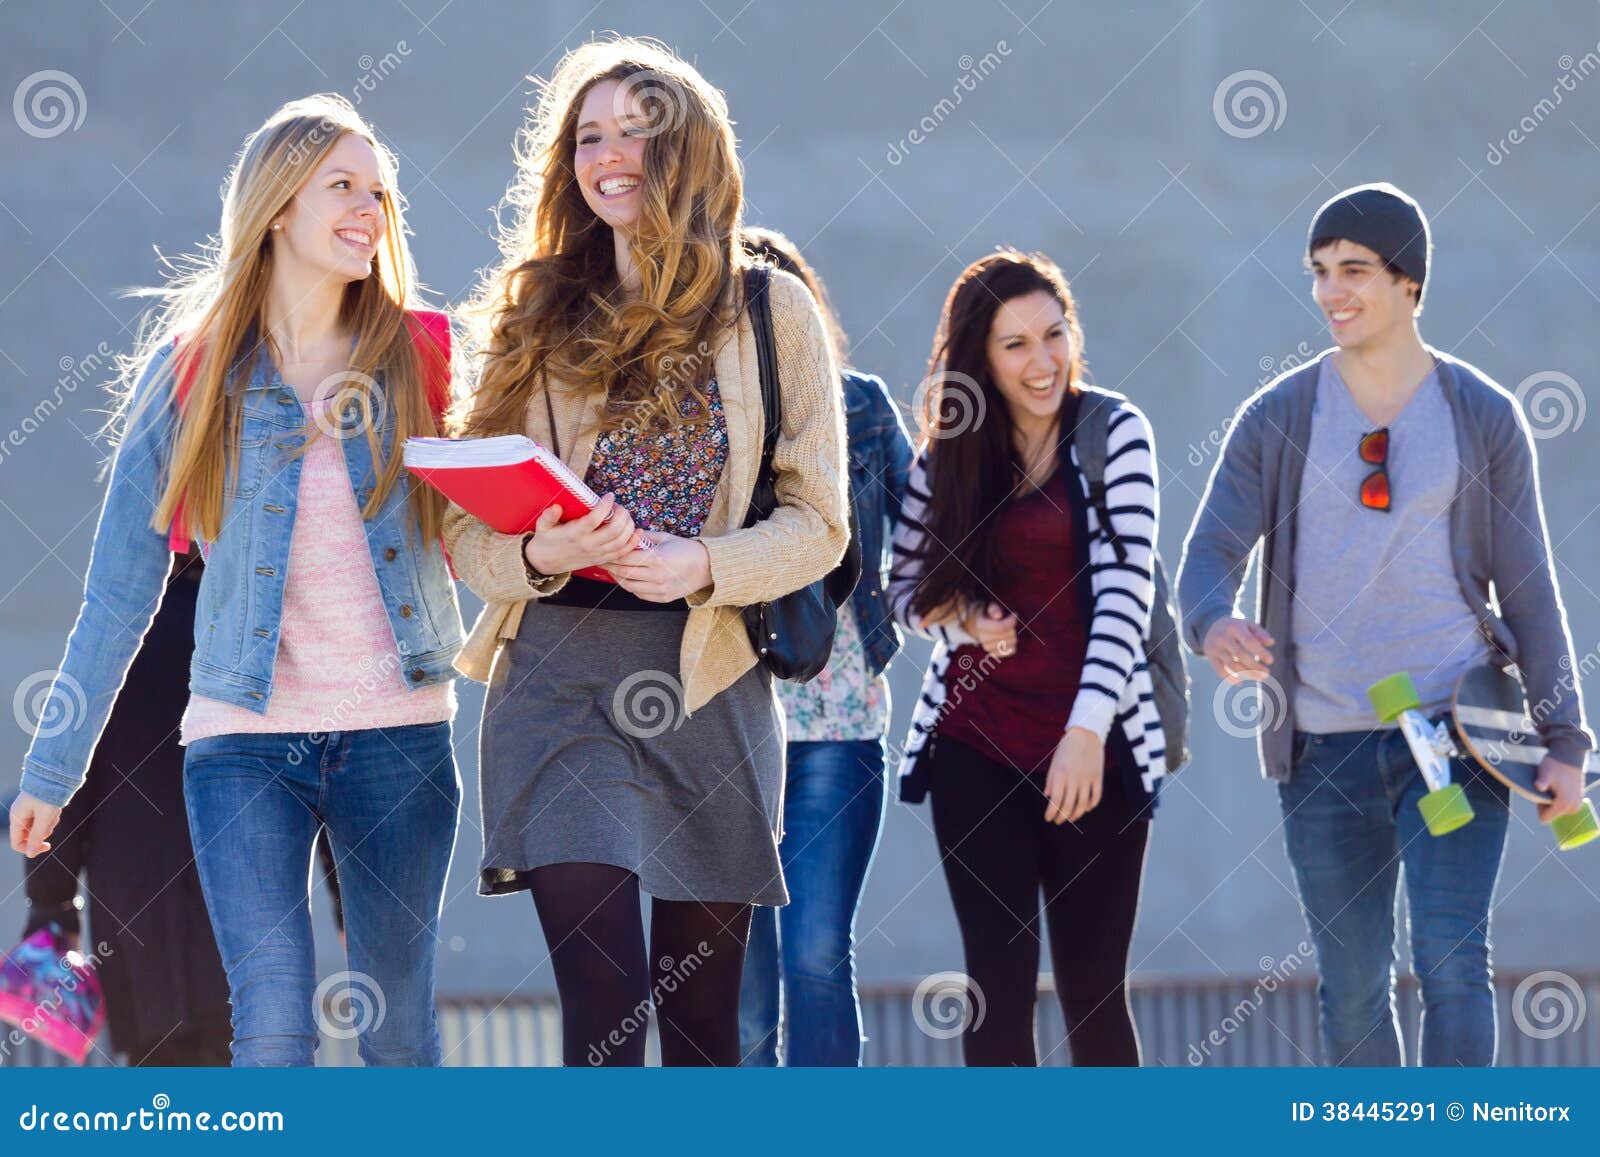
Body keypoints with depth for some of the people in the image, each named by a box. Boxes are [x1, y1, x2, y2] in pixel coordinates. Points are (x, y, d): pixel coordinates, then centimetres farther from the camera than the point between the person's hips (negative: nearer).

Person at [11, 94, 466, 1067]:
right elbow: (122, 583, 6)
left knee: (401, 1031, 7)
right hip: (244, 738, -2)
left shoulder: (421, 359, 5)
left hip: (399, 732, 2)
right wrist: (53, 767, 5)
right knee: (273, 1030, -15)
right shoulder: (191, 369, 2)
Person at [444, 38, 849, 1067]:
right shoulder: (537, 316, 10)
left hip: (710, 682, 0)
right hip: (560, 680, 0)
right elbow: (464, 523, 8)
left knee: (701, 1013, 7)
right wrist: (536, 553, -15)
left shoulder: (771, 310, 7)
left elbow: (819, 522, 3)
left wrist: (702, 566, -15)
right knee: (603, 1004, -13)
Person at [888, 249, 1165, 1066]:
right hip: (977, 749, 2)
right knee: (999, 980, -4)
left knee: (1092, 989, 4)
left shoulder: (1112, 433, -3)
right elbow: (906, 587, 14)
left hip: (1097, 747, -2)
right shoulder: (948, 455, 7)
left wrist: (1088, 730, -20)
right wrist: (959, 618, -9)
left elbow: (1126, 590, -11)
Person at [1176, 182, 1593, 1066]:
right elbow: (1209, 555, -4)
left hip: (1454, 727, -2)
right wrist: (1214, 627, -29)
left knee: (1451, 960, -14)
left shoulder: (1483, 416, 3)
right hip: (1325, 741, 2)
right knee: (1351, 984, 6)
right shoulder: (1277, 419, 4)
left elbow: (1528, 589, 5)